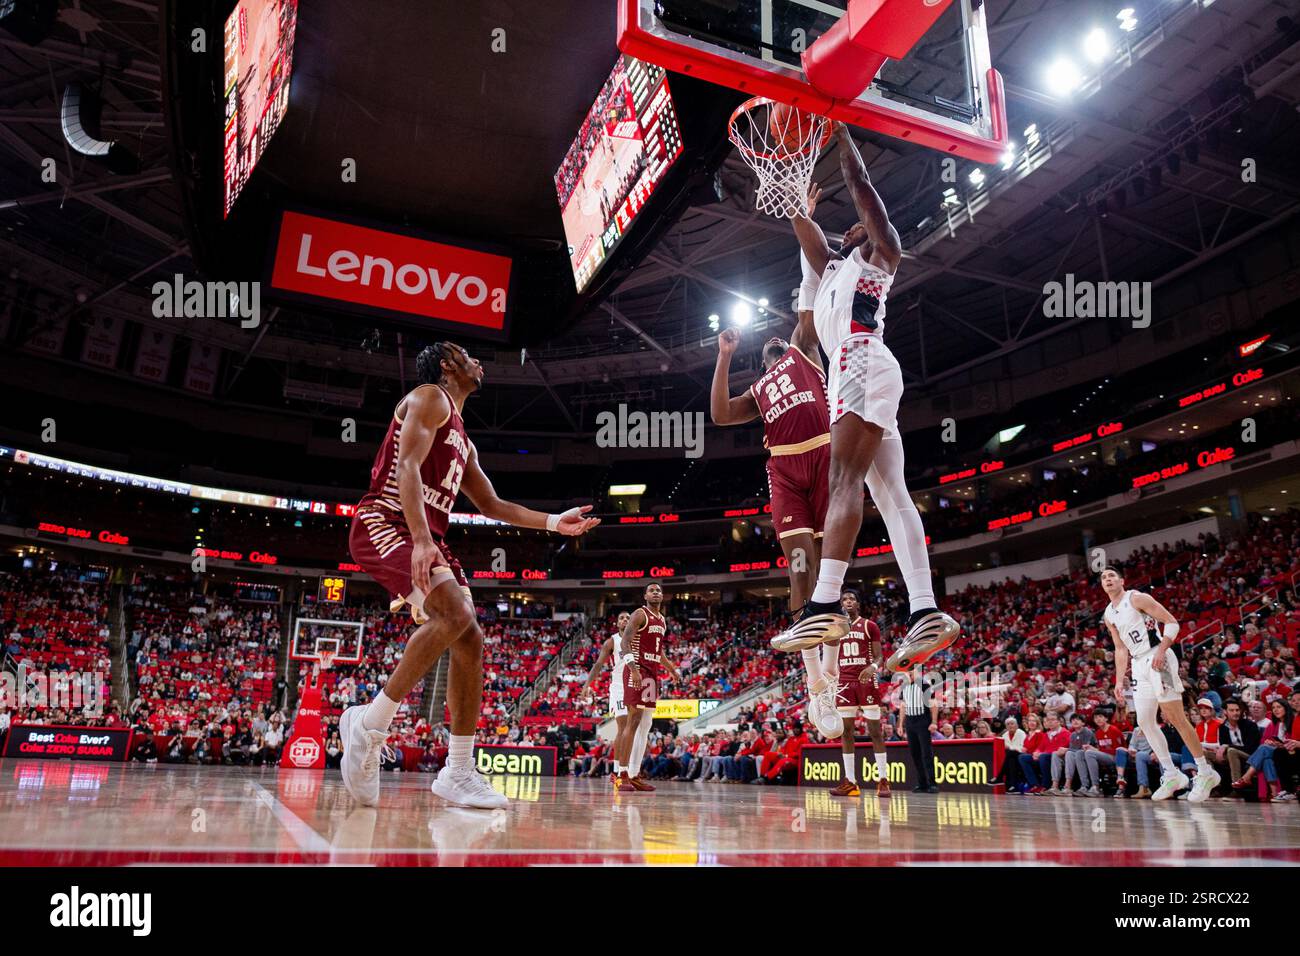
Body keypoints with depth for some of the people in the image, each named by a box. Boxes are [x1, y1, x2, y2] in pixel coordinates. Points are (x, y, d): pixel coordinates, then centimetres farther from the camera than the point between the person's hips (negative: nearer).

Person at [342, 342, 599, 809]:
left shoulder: (464, 442, 25)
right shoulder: (430, 397, -2)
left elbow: (491, 504, 29)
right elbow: (407, 465, -17)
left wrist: (554, 522, 21)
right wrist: (421, 540, -30)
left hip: (427, 537, 9)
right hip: (385, 525, -9)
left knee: (470, 641, -1)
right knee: (455, 614, -28)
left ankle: (459, 772, 5)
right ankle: (371, 721, -16)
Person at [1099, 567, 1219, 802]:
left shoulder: (1136, 598, -5)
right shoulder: (1108, 615, 16)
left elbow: (1171, 622, -9)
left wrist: (1161, 650, -22)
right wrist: (1119, 681, 14)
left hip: (1158, 660, -8)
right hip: (1139, 665, 8)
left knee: (1175, 718, -8)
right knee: (1144, 721, 5)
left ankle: (1205, 773, 1)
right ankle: (1172, 775, 12)